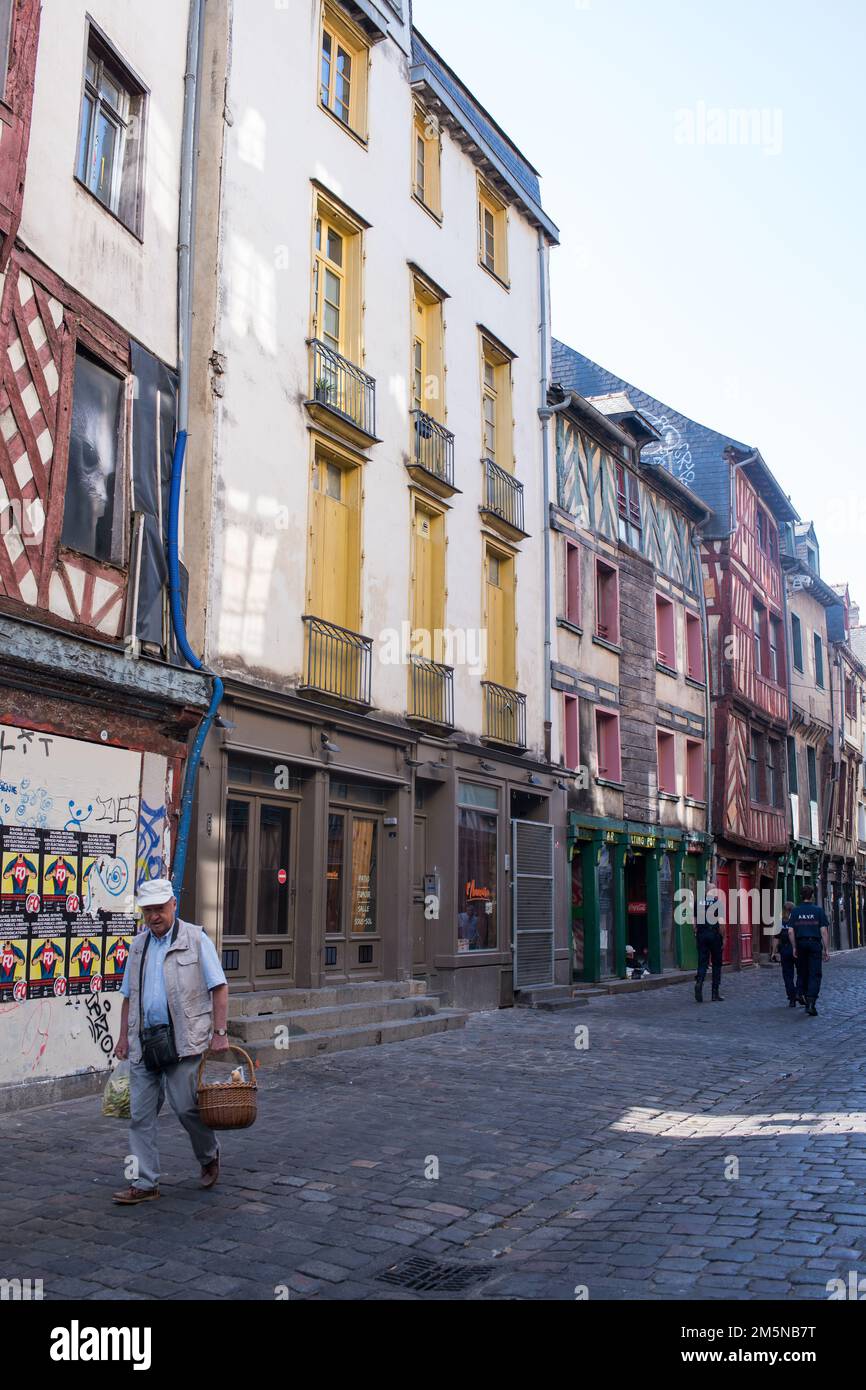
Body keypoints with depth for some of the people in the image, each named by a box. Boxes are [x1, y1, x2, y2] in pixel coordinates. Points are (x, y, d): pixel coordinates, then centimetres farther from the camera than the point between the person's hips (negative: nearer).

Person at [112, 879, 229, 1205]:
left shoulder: (196, 939, -3)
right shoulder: (138, 945, 13)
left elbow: (219, 988, -5)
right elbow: (129, 996, 20)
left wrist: (219, 1032, -10)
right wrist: (124, 1036, 14)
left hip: (183, 1040, -5)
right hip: (144, 1041, 5)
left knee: (186, 1107, -3)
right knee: (141, 1114, 4)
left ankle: (209, 1157, 25)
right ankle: (144, 1183, 13)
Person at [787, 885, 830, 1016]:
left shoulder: (795, 911, 4)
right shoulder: (818, 910, -2)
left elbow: (790, 931, -1)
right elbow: (824, 931, -6)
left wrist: (794, 948, 6)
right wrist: (827, 949, -3)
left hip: (801, 944, 3)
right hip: (815, 944, -3)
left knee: (803, 974, 15)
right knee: (815, 974, -4)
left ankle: (806, 997, 22)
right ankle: (811, 1002, -17)